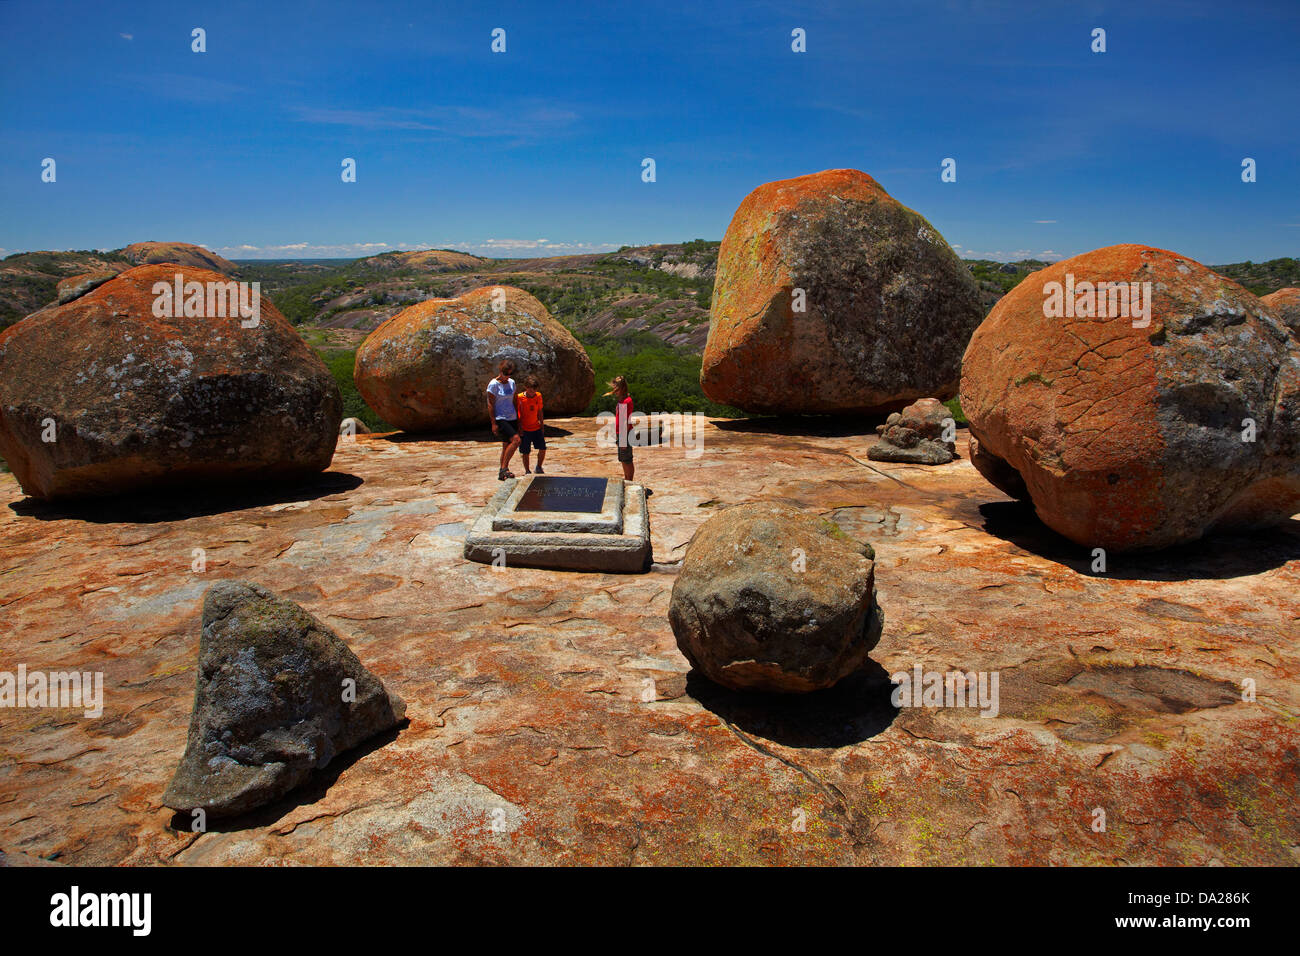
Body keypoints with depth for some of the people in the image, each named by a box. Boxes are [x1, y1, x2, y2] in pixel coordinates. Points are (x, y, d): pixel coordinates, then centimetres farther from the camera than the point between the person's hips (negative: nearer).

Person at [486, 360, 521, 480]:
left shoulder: (512, 382, 10)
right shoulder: (493, 384, -10)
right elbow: (490, 405, -11)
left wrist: (518, 418, 17)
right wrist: (493, 423, -15)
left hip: (512, 418, 7)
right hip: (500, 419, -7)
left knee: (507, 446, 8)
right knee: (516, 440, -22)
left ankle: (502, 472, 19)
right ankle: (504, 468, -18)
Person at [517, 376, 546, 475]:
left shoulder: (538, 396, -1)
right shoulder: (520, 398, -13)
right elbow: (518, 414, -8)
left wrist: (542, 424, 10)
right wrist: (519, 428, -11)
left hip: (537, 428, 4)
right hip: (525, 429, -4)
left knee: (543, 448, 1)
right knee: (525, 452, 0)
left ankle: (539, 467, 22)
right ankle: (527, 471, 16)